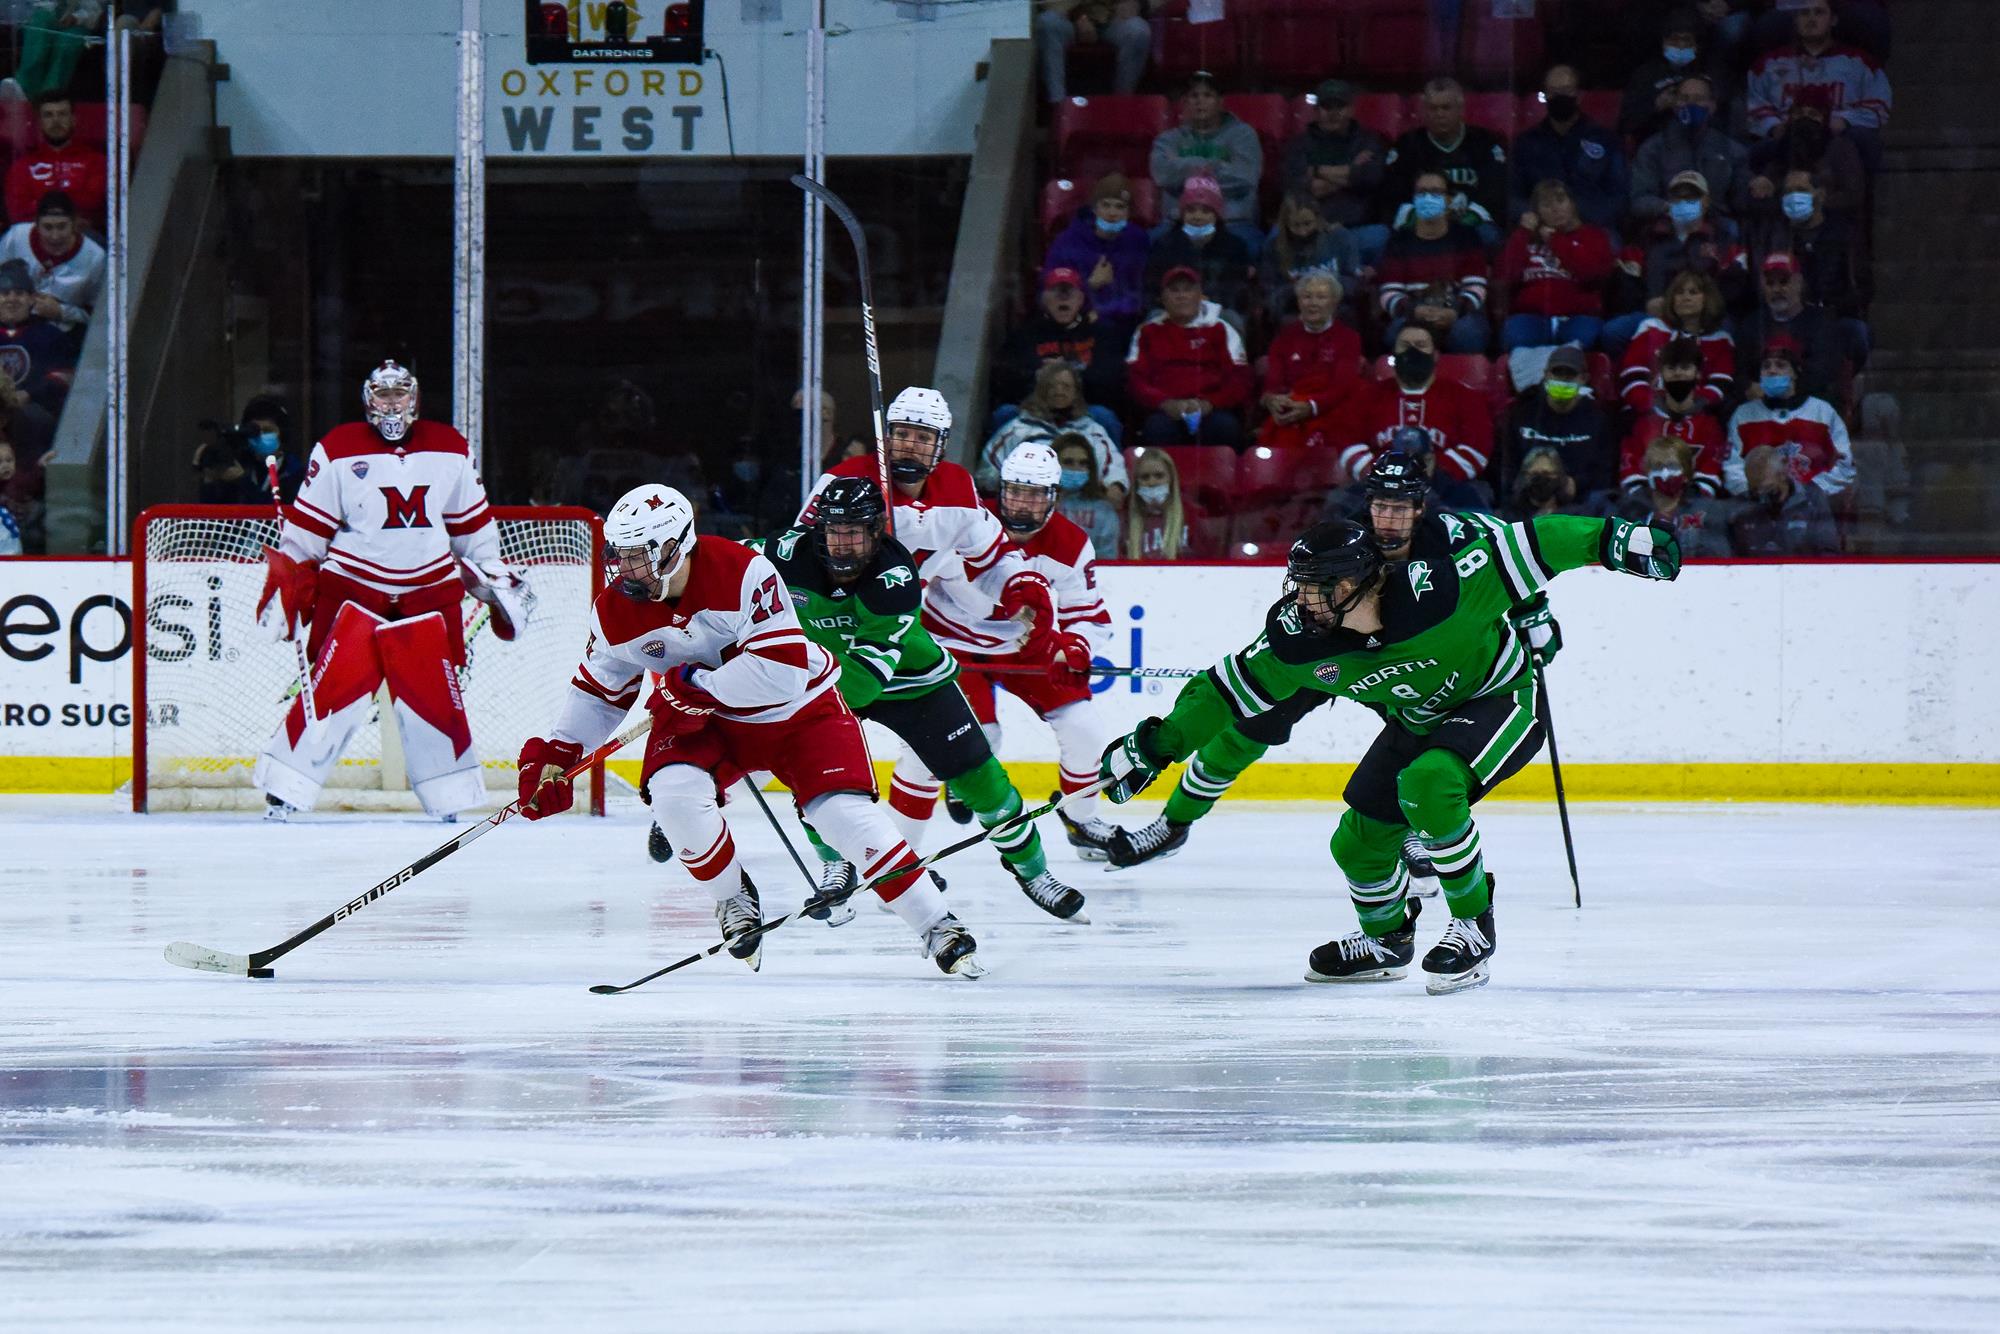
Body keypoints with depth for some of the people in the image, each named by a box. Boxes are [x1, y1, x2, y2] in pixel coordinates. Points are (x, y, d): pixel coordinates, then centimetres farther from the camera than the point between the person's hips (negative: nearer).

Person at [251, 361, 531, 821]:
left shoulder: (450, 451, 7)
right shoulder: (338, 451, -3)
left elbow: (472, 525, 16)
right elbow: (304, 531, 1)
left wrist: (495, 577, 15)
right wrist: (285, 584, -2)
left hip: (428, 592, 3)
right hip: (353, 593, -3)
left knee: (435, 696, 0)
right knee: (334, 691, -10)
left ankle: (453, 798, 10)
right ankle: (284, 791, -5)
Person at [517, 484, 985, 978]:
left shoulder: (744, 573, -31)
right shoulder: (615, 612, -12)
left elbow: (783, 669, -35)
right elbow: (598, 691, 5)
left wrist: (694, 685, -32)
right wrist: (554, 757, -4)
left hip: (799, 710, -4)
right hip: (705, 719, 4)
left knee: (844, 813, -17)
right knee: (674, 793, -25)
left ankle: (937, 927, -5)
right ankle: (733, 898, 2)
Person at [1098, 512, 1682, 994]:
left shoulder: (1437, 586, -35)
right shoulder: (1299, 640, -19)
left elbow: (1532, 544, -28)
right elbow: (1229, 690, -7)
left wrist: (1612, 540, -33)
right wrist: (1158, 745, -9)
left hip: (1502, 697, -6)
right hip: (1418, 721, 6)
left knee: (1427, 783, -32)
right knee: (1358, 842, 2)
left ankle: (1475, 927, -15)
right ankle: (1386, 941, 35)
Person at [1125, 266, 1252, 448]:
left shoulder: (1220, 330, 13)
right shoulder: (1149, 332, 16)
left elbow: (1240, 380, 6)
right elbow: (1135, 380, 8)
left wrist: (1208, 404, -12)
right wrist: (1165, 403, -12)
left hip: (1211, 411, 0)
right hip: (1167, 412, 0)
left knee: (1225, 426, -34)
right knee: (1158, 429, -35)